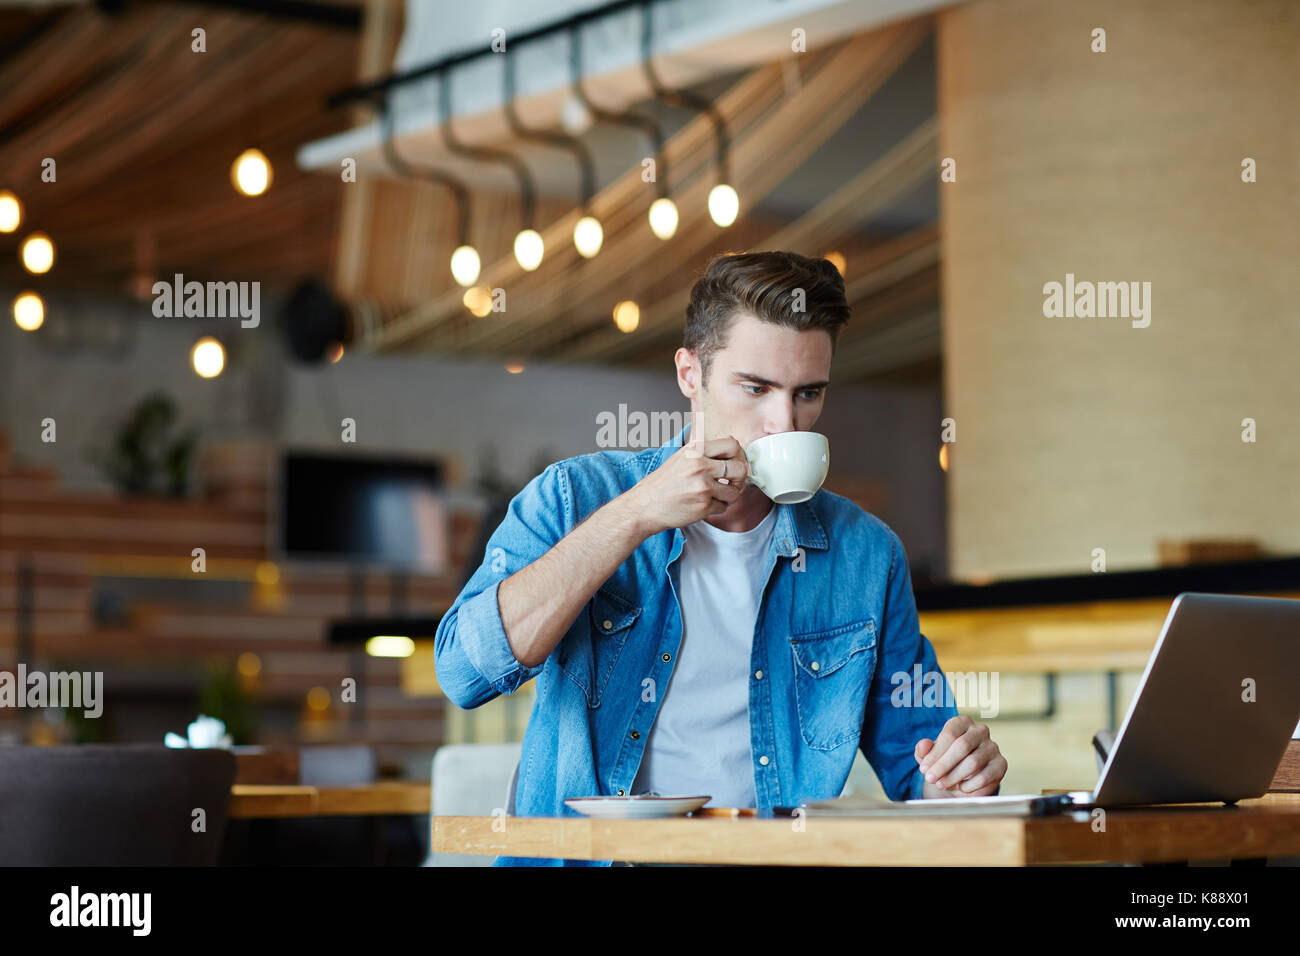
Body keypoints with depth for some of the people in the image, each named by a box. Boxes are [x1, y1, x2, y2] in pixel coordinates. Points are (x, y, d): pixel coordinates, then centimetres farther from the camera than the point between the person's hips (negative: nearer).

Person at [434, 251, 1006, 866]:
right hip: (589, 854, -1)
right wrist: (635, 515, -14)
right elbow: (464, 671, -13)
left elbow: (911, 767, 16)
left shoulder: (864, 553, 8)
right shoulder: (573, 497, 2)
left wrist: (956, 776, -9)